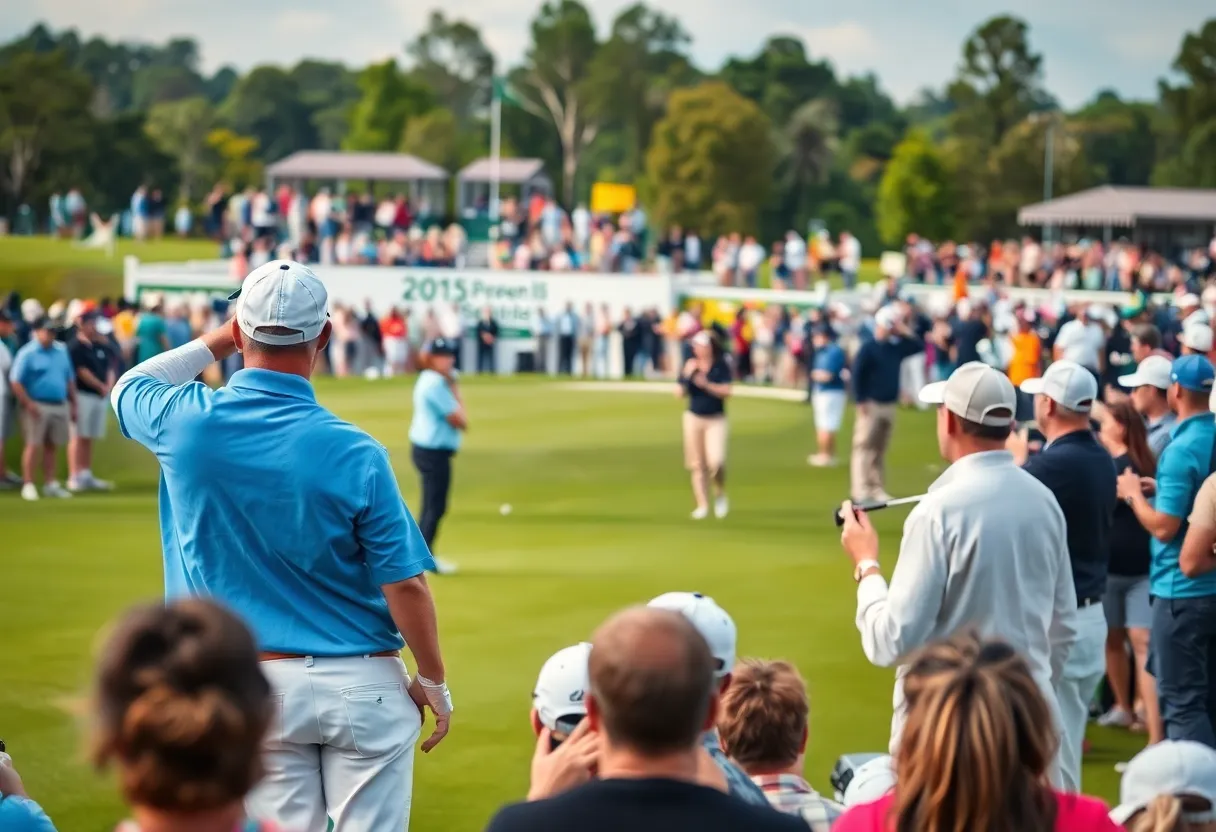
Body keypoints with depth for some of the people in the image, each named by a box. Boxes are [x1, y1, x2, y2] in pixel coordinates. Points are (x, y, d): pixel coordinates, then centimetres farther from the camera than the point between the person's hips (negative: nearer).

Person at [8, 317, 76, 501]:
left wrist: (73, 404, 14)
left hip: (60, 406, 6)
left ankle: (50, 484, 16)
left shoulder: (62, 351, 12)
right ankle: (28, 485, -4)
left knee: (52, 445, 10)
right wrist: (28, 404, -18)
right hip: (37, 406, -6)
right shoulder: (27, 354, -7)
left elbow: (70, 380, 18)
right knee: (34, 445, -7)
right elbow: (15, 382, -10)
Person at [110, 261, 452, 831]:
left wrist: (218, 340, 20)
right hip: (361, 684, -2)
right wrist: (433, 681, 3)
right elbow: (405, 585, -10)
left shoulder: (187, 422, -8)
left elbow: (127, 389, 19)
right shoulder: (354, 453, -14)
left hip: (251, 688, 2)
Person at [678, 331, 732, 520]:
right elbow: (679, 393, -2)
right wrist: (687, 375, -17)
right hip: (694, 418, 2)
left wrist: (707, 385, -21)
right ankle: (702, 505, 9)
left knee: (716, 461, -16)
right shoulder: (690, 366, 3)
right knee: (697, 465, 3)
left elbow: (726, 392, -9)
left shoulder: (721, 366, -3)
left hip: (716, 420, -2)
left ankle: (720, 494, 10)